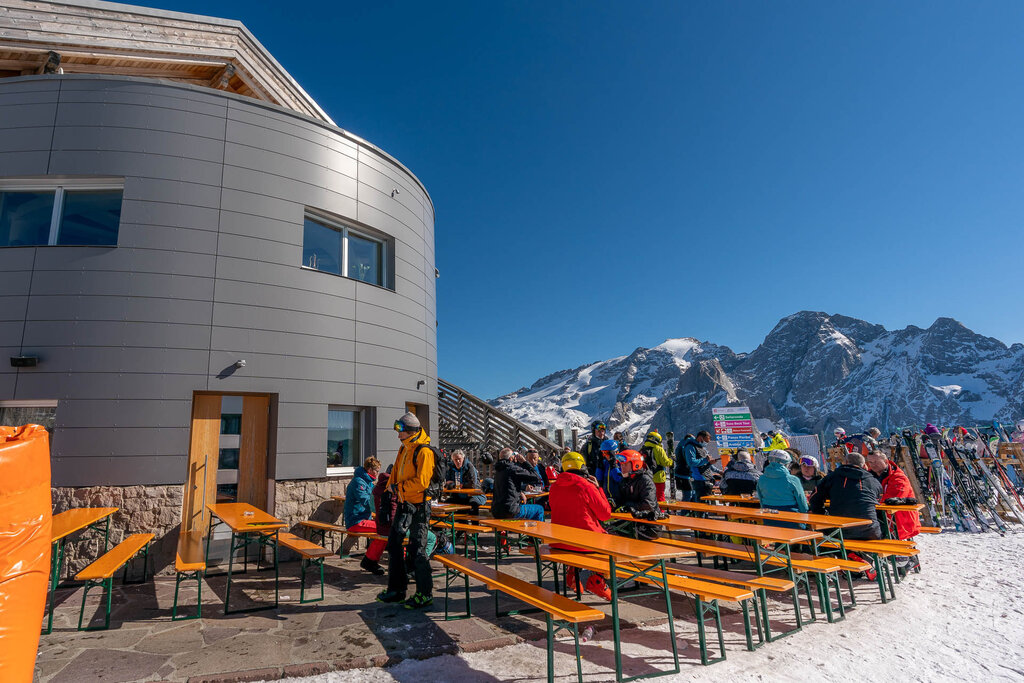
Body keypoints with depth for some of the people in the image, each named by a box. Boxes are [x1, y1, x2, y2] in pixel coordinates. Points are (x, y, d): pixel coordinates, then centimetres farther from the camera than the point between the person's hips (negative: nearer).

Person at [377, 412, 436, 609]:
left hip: (419, 506, -9)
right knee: (394, 544, 14)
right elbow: (396, 471, 21)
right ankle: (397, 590, 27)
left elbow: (421, 481, -23)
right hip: (404, 503, 9)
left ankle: (425, 595, 11)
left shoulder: (424, 451, -17)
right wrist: (392, 484, 3)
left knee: (417, 549, -2)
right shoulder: (404, 449, 11)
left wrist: (400, 487, -16)